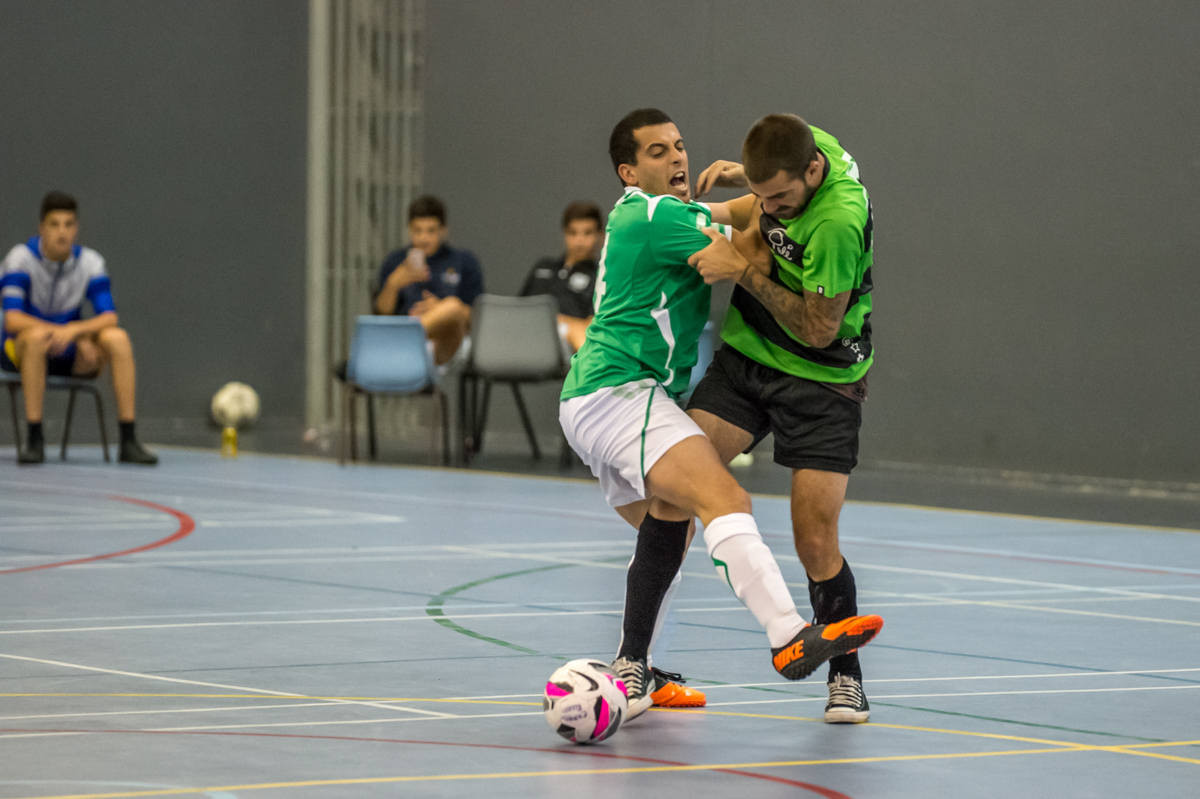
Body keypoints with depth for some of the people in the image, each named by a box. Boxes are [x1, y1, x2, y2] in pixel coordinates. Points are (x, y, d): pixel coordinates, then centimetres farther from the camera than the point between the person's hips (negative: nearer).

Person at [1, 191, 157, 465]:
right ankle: (34, 439, -36)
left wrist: (73, 331, -33)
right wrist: (80, 338, -28)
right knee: (37, 336, -38)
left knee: (118, 338, -23)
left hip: (70, 355, 3)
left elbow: (108, 317, -11)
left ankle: (128, 440, -22)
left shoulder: (90, 262, -2)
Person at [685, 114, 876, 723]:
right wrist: (736, 175, -1)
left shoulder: (837, 221, -31)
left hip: (822, 378, -6)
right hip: (746, 352, 6)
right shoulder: (808, 146, -9)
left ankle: (846, 676, 14)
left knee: (816, 542, -10)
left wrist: (746, 269, -23)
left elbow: (818, 329, -23)